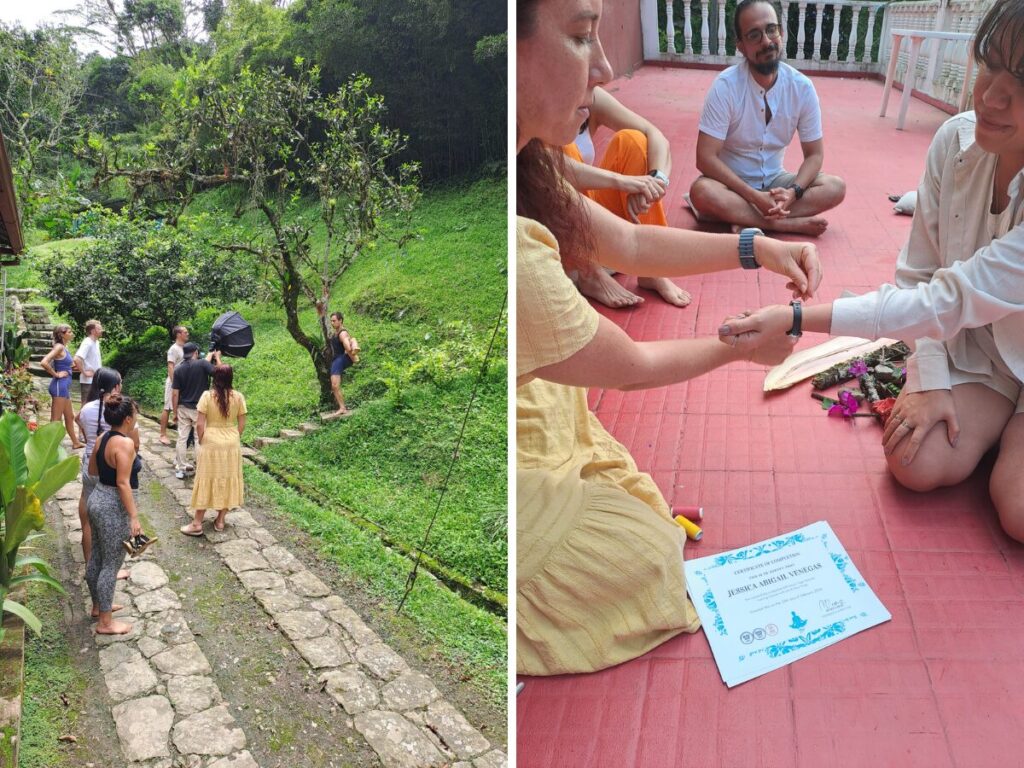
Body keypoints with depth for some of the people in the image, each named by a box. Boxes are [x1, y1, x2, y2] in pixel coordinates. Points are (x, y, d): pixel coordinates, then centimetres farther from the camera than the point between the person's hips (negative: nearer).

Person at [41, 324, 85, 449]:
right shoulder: (59, 347, -14)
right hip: (59, 385, -10)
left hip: (64, 386, 10)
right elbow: (43, 362, -26)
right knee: (56, 419, -5)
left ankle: (76, 442, 31)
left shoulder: (64, 348, 12)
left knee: (69, 416, 20)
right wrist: (56, 374, -16)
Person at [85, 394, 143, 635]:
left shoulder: (103, 438, 4)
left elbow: (92, 470, 17)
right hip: (113, 508, -9)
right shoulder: (125, 443, -22)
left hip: (97, 499, 9)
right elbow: (123, 483, -25)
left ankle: (99, 605, 38)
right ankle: (105, 622, 9)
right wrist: (134, 516, -22)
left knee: (96, 558, 21)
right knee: (111, 564, 0)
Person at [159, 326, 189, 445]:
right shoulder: (174, 349, -12)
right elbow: (170, 367, -18)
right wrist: (174, 383, -24)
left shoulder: (185, 348, 12)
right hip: (174, 383, -8)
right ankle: (163, 435, 2)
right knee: (167, 408, -2)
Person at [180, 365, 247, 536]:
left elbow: (200, 424, -12)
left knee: (207, 481, 5)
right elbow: (242, 424, 0)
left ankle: (197, 524, 11)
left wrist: (201, 441, 5)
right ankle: (220, 521, 20)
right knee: (227, 481, 12)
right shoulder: (238, 397, -4)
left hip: (211, 444, -2)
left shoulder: (207, 396, -11)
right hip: (232, 444, 2)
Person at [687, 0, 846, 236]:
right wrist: (754, 196, -29)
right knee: (703, 192, -36)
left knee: (835, 187, -17)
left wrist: (793, 192, -23)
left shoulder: (802, 87, -8)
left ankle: (746, 219, -23)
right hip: (733, 183, -3)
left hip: (774, 181, 4)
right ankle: (790, 224, -25)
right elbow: (706, 158, -22)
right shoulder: (725, 86, -18)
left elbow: (814, 154, -2)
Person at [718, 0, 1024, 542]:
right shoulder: (956, 141, -18)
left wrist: (795, 319, -43)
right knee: (917, 466, -17)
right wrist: (931, 381, -17)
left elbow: (950, 301, -36)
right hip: (971, 348, 3)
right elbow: (918, 276, -10)